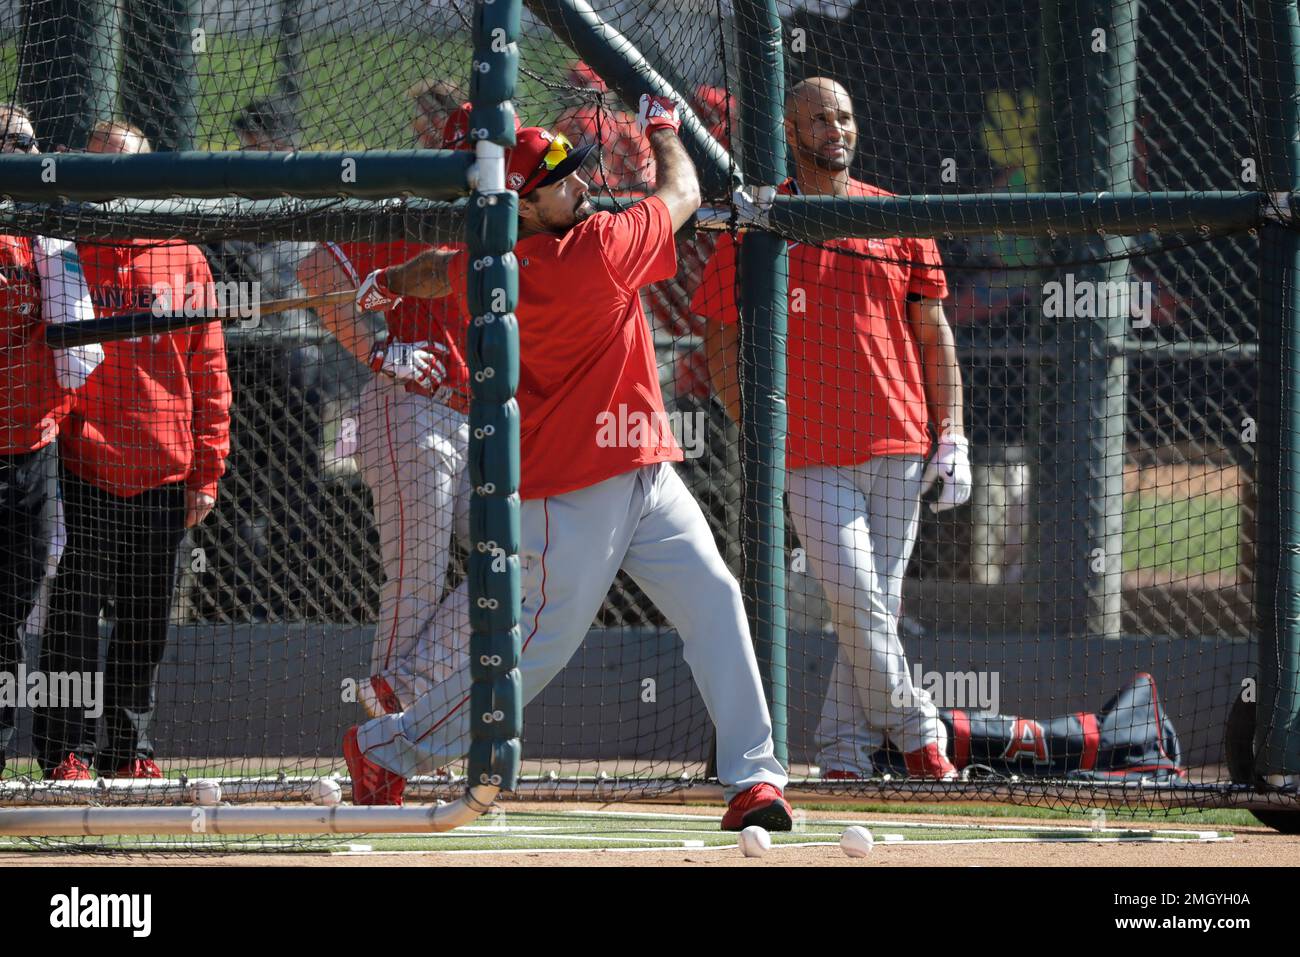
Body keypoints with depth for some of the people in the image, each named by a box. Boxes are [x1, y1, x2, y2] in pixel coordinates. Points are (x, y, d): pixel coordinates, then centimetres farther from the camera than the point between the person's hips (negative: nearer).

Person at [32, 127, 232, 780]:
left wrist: (206, 469, 5)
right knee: (75, 616, -4)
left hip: (163, 475, 2)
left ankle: (128, 749, 16)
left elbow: (209, 372, 10)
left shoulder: (184, 261, 9)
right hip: (82, 470, -2)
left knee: (146, 624, 7)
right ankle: (66, 751, 1)